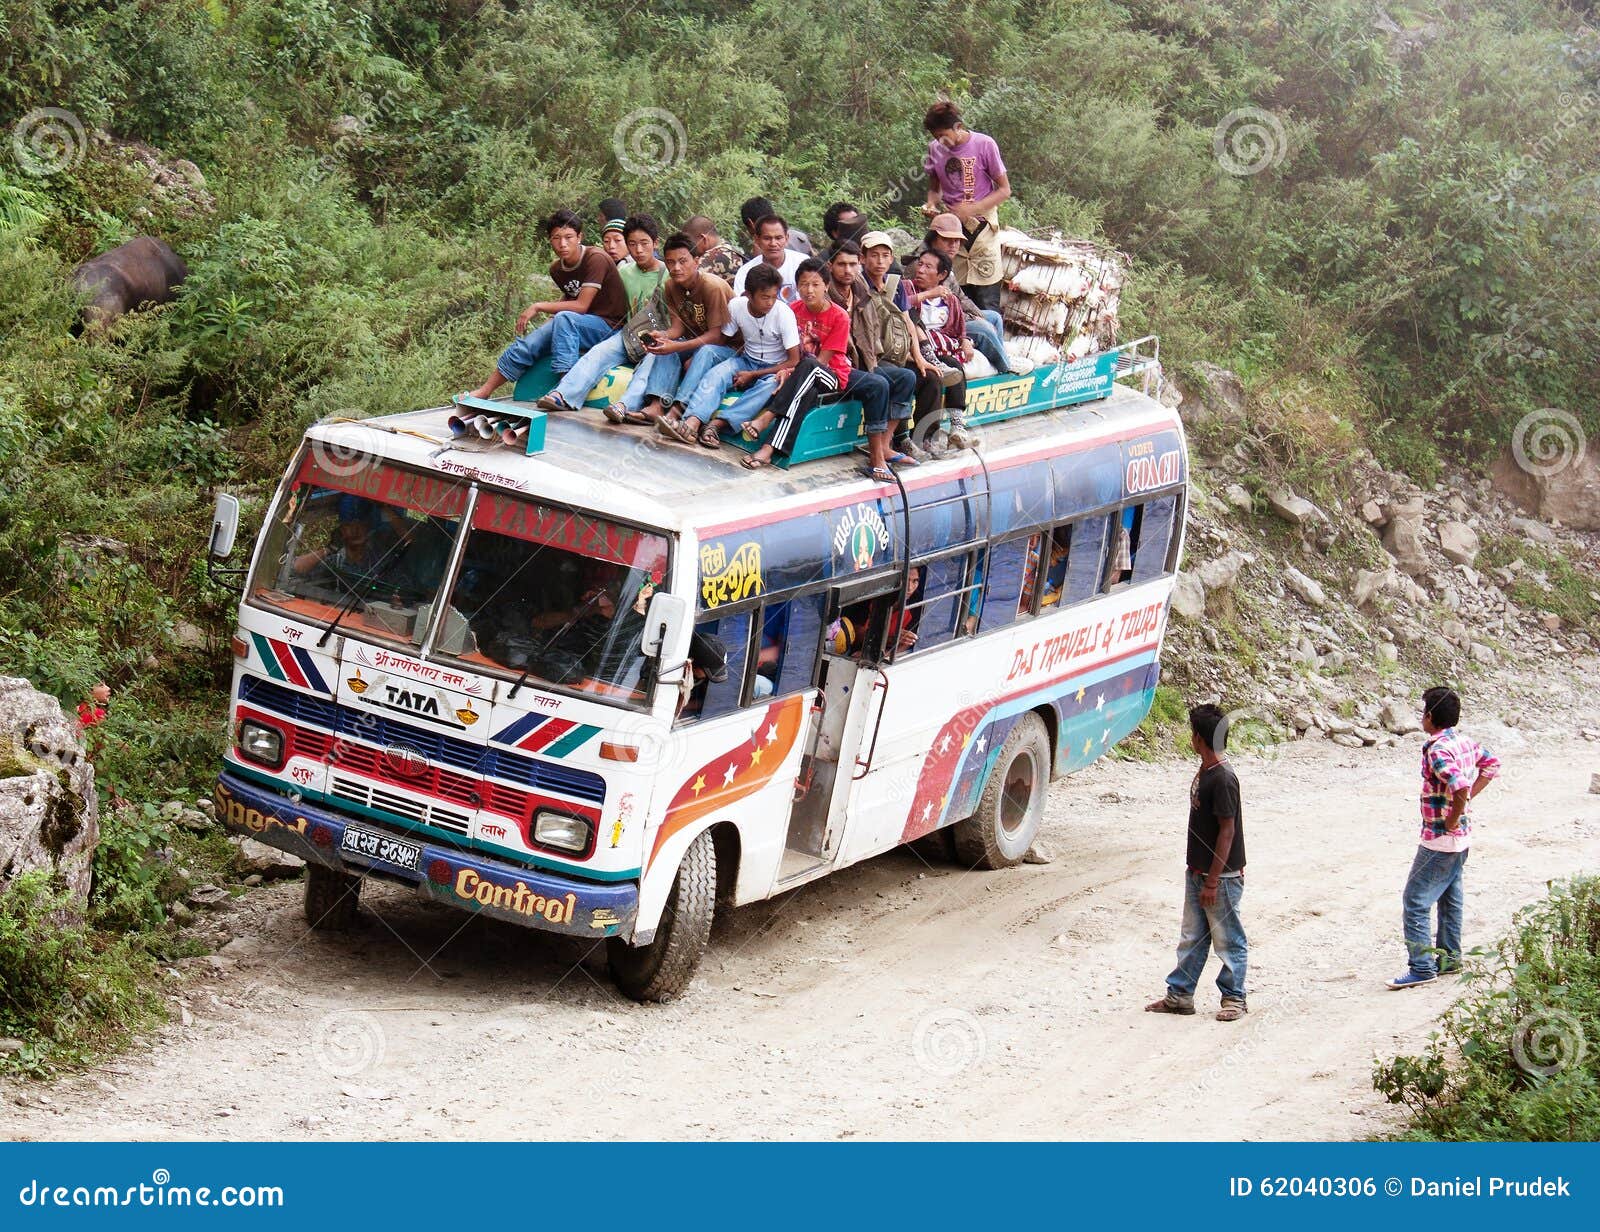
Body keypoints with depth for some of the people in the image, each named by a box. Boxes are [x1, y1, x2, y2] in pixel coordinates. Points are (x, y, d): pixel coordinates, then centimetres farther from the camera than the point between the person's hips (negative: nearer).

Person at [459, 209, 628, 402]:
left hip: (609, 327, -7)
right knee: (526, 345, -8)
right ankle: (484, 391, 1)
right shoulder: (557, 269, 7)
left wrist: (538, 307, -16)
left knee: (564, 318, -35)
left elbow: (581, 306, -21)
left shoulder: (595, 259, -18)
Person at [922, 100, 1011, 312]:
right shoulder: (935, 149, 3)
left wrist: (972, 209, -19)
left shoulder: (984, 145, -9)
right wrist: (931, 205, -7)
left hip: (981, 229, -3)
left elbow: (1004, 189, -5)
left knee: (987, 304, -5)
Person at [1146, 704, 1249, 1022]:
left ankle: (1234, 998, 16)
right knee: (1192, 938, 15)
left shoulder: (1223, 779, -22)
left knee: (1228, 941, 4)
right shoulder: (1204, 772, 7)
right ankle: (1179, 995, 22)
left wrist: (1213, 881, -20)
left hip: (1222, 876, -9)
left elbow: (1227, 831, -21)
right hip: (1199, 871, 9)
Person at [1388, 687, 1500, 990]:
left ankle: (1421, 967, -3)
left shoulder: (1437, 750, -24)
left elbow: (1460, 788, -37)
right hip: (1462, 838, 9)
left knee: (1415, 901, -3)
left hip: (1440, 840, -9)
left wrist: (1451, 821, -21)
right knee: (1450, 899, 19)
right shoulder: (1466, 742, 4)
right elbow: (1491, 764, 22)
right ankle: (1449, 959, 27)